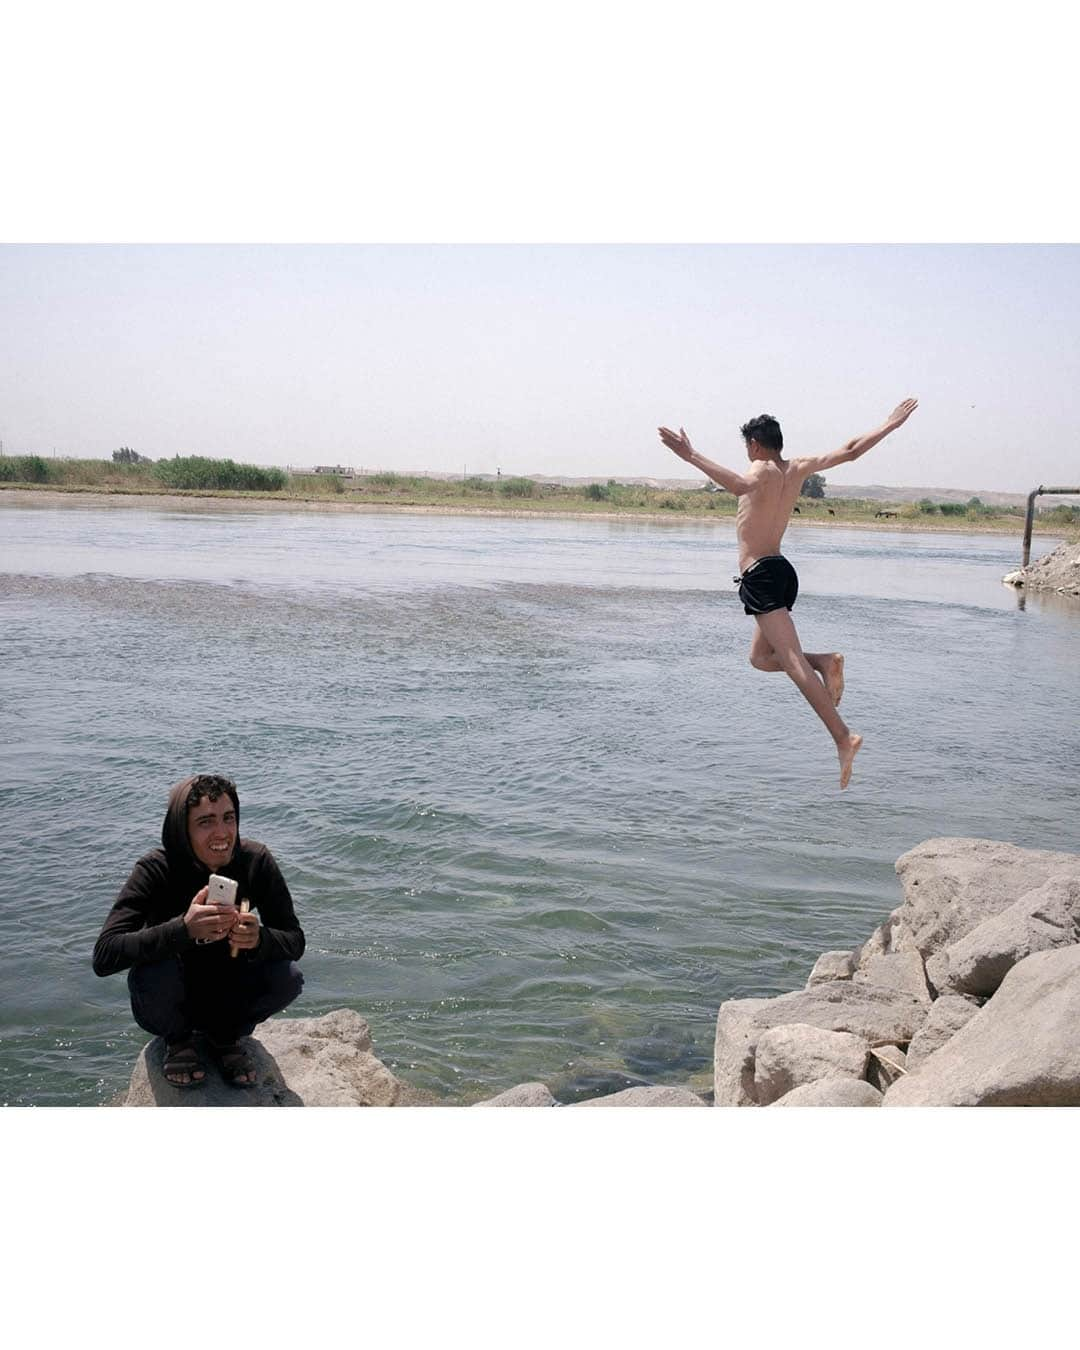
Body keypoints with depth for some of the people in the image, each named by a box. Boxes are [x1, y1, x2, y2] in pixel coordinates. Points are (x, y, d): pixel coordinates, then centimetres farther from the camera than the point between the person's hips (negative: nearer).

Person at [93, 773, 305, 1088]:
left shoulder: (256, 862, -16)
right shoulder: (156, 870, -23)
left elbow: (295, 941, -14)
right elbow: (104, 955, -33)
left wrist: (260, 939, -38)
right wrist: (184, 929, -47)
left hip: (228, 997, 2)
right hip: (173, 1001, -2)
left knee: (288, 977, -26)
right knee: (154, 969, -33)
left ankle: (225, 1035, 6)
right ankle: (177, 1039, 1)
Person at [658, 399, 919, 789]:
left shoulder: (761, 470, -8)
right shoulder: (797, 468, 12)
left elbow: (740, 485, -33)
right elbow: (849, 451, 17)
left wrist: (691, 456, -38)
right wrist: (890, 424, 30)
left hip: (760, 575, -9)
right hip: (782, 571, 9)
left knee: (793, 661, -17)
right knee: (760, 657, 20)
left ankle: (843, 737, -27)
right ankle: (824, 661, -3)